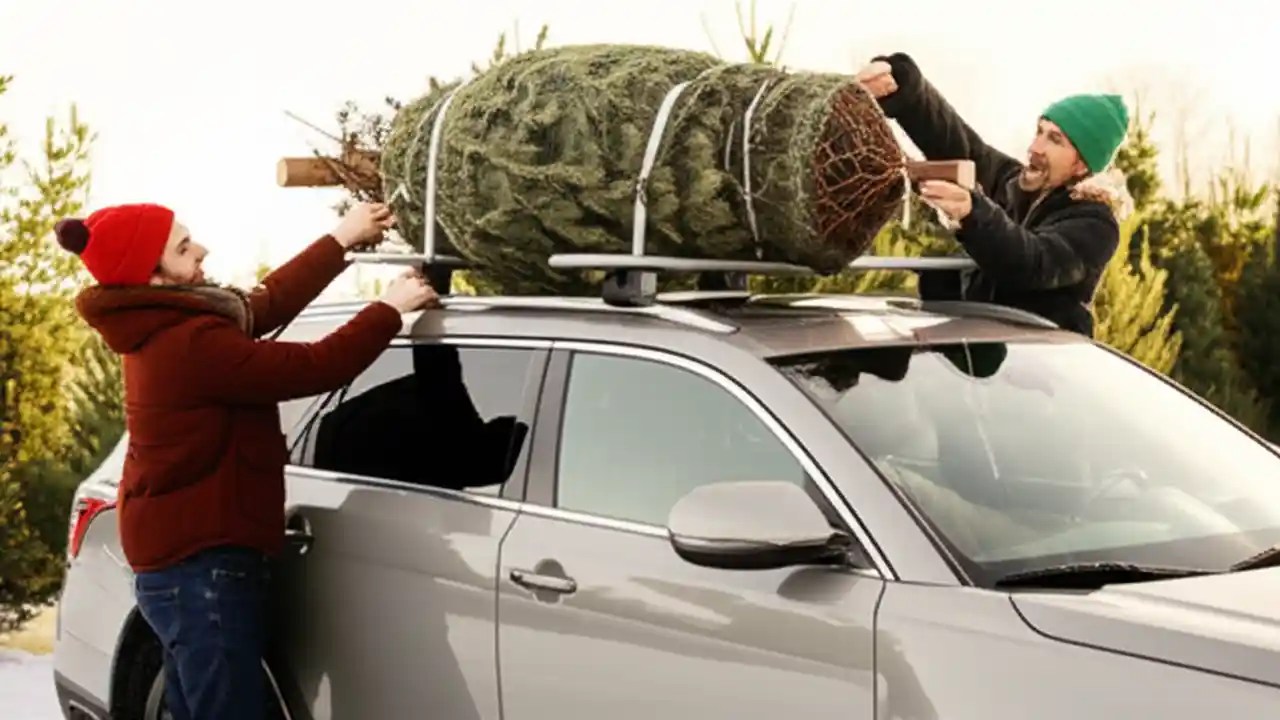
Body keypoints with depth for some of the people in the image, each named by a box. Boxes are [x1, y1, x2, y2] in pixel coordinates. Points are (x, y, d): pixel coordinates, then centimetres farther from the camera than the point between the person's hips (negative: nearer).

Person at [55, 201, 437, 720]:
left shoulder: (164, 328, 8)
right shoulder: (191, 342, -22)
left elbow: (267, 302, 17)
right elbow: (315, 367, -19)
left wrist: (342, 240, 19)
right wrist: (391, 309, -7)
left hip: (180, 565, 11)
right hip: (202, 570, -11)